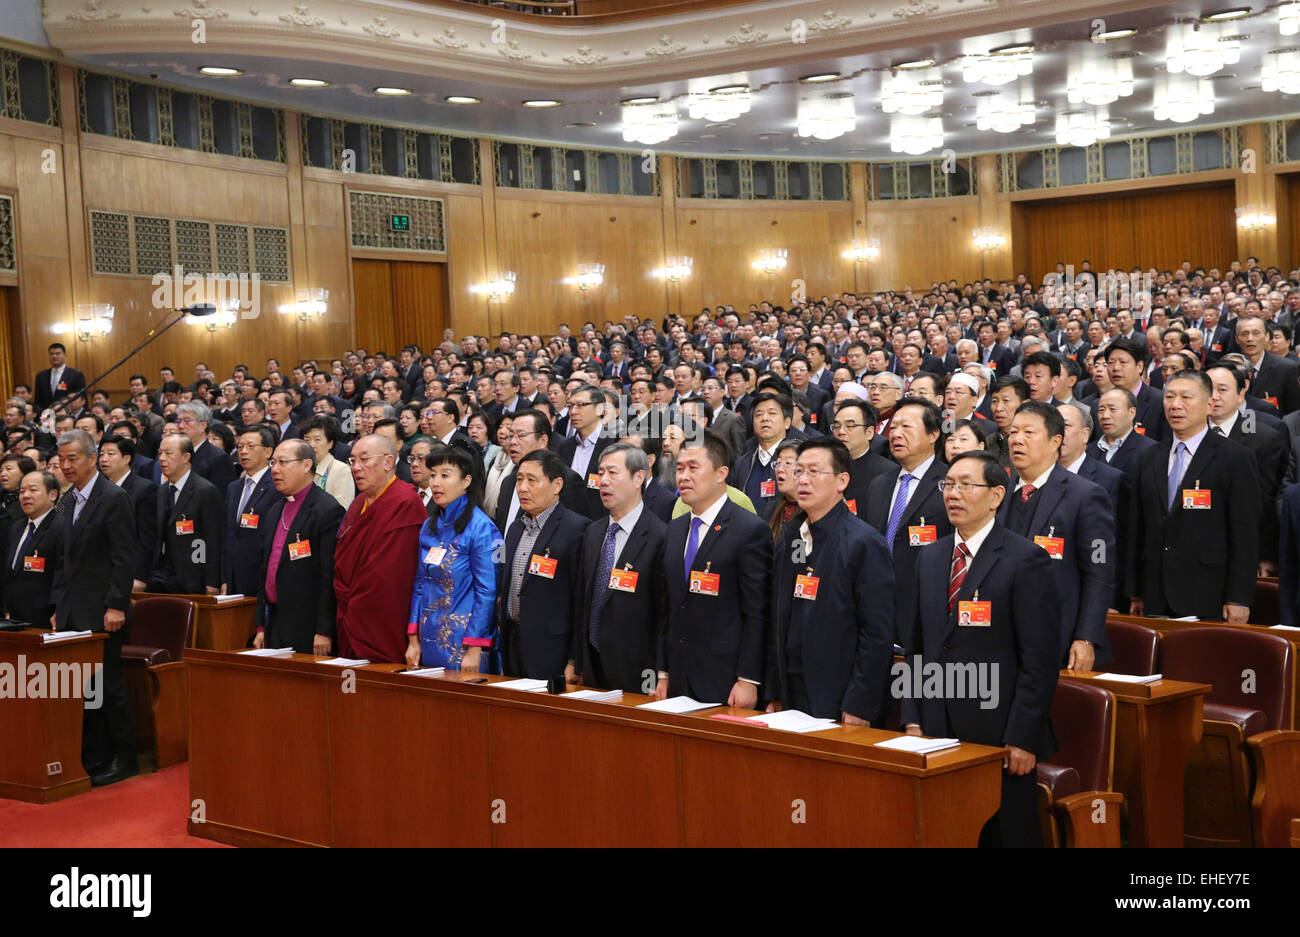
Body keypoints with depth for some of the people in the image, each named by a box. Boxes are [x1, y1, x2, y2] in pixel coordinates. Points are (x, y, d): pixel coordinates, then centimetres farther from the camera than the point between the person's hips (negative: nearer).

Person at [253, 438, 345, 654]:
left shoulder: (328, 511, -11)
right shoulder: (274, 510, 16)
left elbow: (331, 576, -16)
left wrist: (324, 632, -18)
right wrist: (261, 626, 14)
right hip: (275, 628, 8)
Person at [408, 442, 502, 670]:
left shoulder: (481, 527, -11)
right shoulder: (429, 527, 10)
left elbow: (487, 592, -14)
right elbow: (420, 583, 13)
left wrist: (475, 651, -17)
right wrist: (413, 639, 8)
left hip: (463, 644, -6)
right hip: (429, 642, 6)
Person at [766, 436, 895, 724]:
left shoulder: (865, 543, -10)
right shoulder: (788, 540, 12)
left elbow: (878, 634, -14)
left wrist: (859, 707, -17)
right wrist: (774, 695, 11)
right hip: (790, 700, 6)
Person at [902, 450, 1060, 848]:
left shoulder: (1026, 560, -8)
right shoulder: (929, 558, 12)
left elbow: (1039, 660, -11)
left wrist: (1023, 739, -15)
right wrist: (912, 719, 7)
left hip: (1000, 738, -5)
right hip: (937, 733, 5)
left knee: (1006, 835, 3)